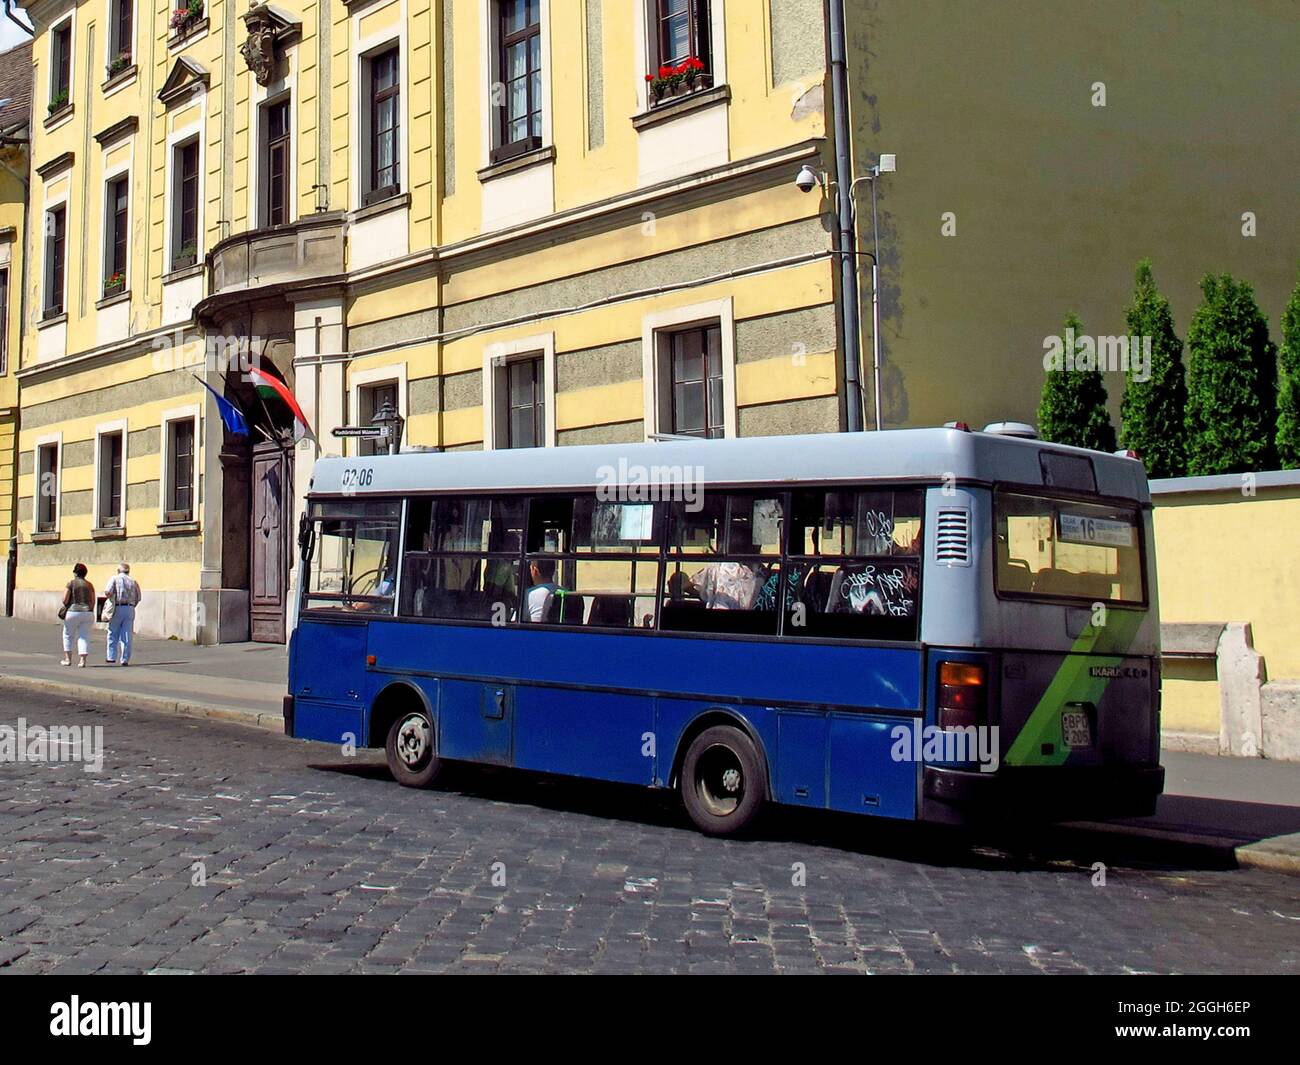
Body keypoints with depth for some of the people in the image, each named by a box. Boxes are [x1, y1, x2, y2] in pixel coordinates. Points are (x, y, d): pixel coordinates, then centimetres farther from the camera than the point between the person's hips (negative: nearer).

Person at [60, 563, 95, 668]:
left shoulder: (71, 583, -4)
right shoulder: (89, 585, 7)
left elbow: (65, 599, -8)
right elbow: (93, 601, 6)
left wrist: (66, 605, 13)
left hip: (73, 612, -3)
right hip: (87, 613, 3)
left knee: (68, 636, 14)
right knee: (84, 637, 3)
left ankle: (68, 659, 15)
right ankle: (83, 660, -6)